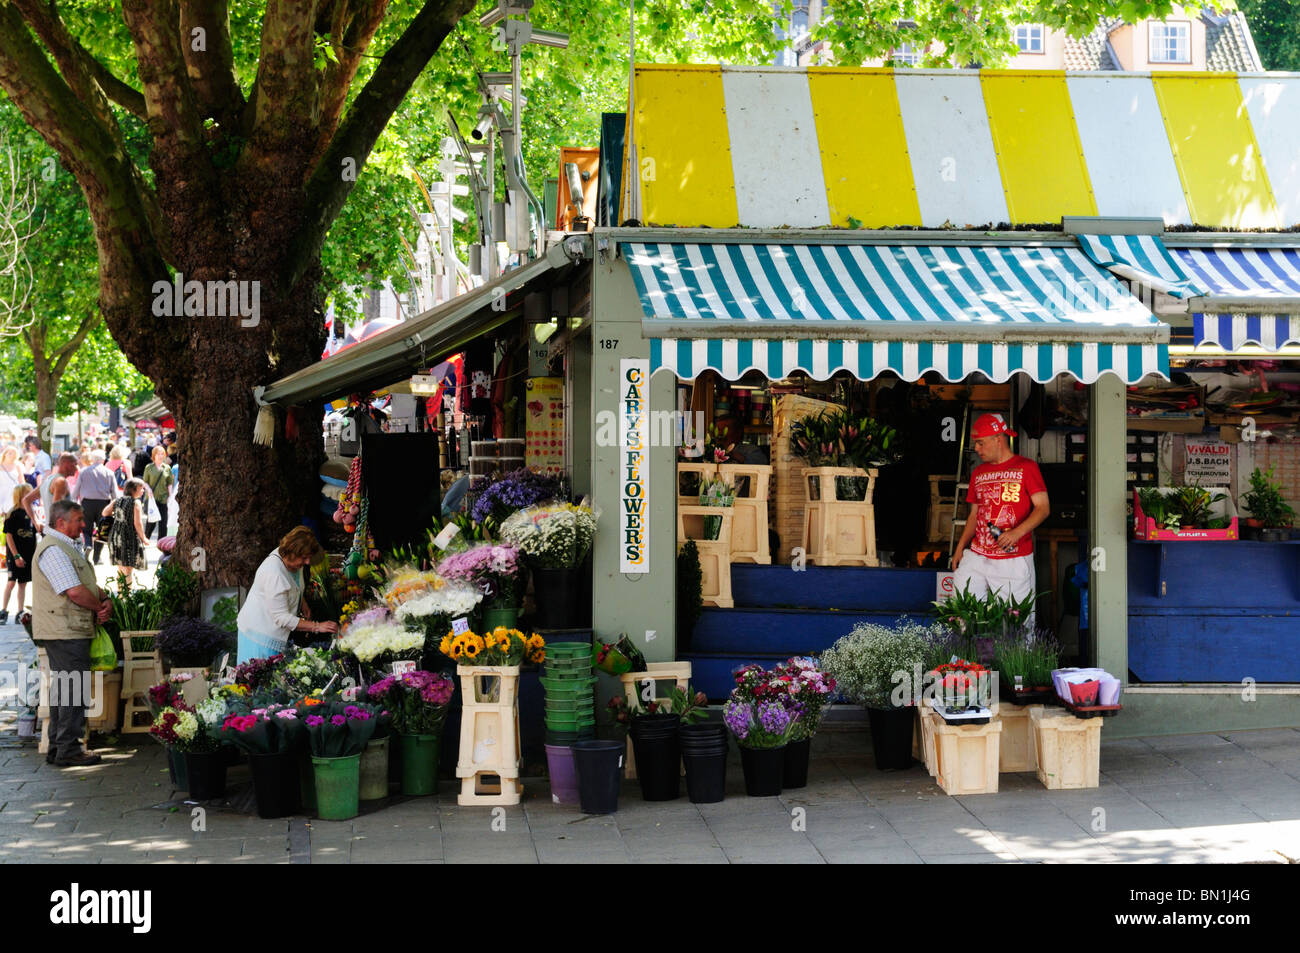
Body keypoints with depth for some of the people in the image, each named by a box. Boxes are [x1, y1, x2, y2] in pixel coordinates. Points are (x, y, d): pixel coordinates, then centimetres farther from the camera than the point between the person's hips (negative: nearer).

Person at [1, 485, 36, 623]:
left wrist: (36, 553, 12)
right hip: (15, 555, -6)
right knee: (11, 582, -6)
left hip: (28, 555, 6)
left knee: (23, 583, 8)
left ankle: (20, 613, 11)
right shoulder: (12, 514, -9)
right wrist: (16, 556, -17)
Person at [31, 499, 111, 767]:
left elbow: (90, 584, 21)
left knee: (63, 688, 14)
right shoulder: (53, 550, -15)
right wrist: (101, 608, -8)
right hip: (65, 632, -11)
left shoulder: (69, 547, 19)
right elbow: (75, 591, -22)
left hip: (72, 631, 11)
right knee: (73, 689, -8)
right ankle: (69, 750, -5)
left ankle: (58, 748, 20)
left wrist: (105, 602, 0)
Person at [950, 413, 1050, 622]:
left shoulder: (1026, 467, 0)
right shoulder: (978, 473, 18)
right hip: (978, 556, 5)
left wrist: (1017, 532, -20)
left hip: (1014, 560, -5)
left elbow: (1043, 508, -6)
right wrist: (960, 547, 10)